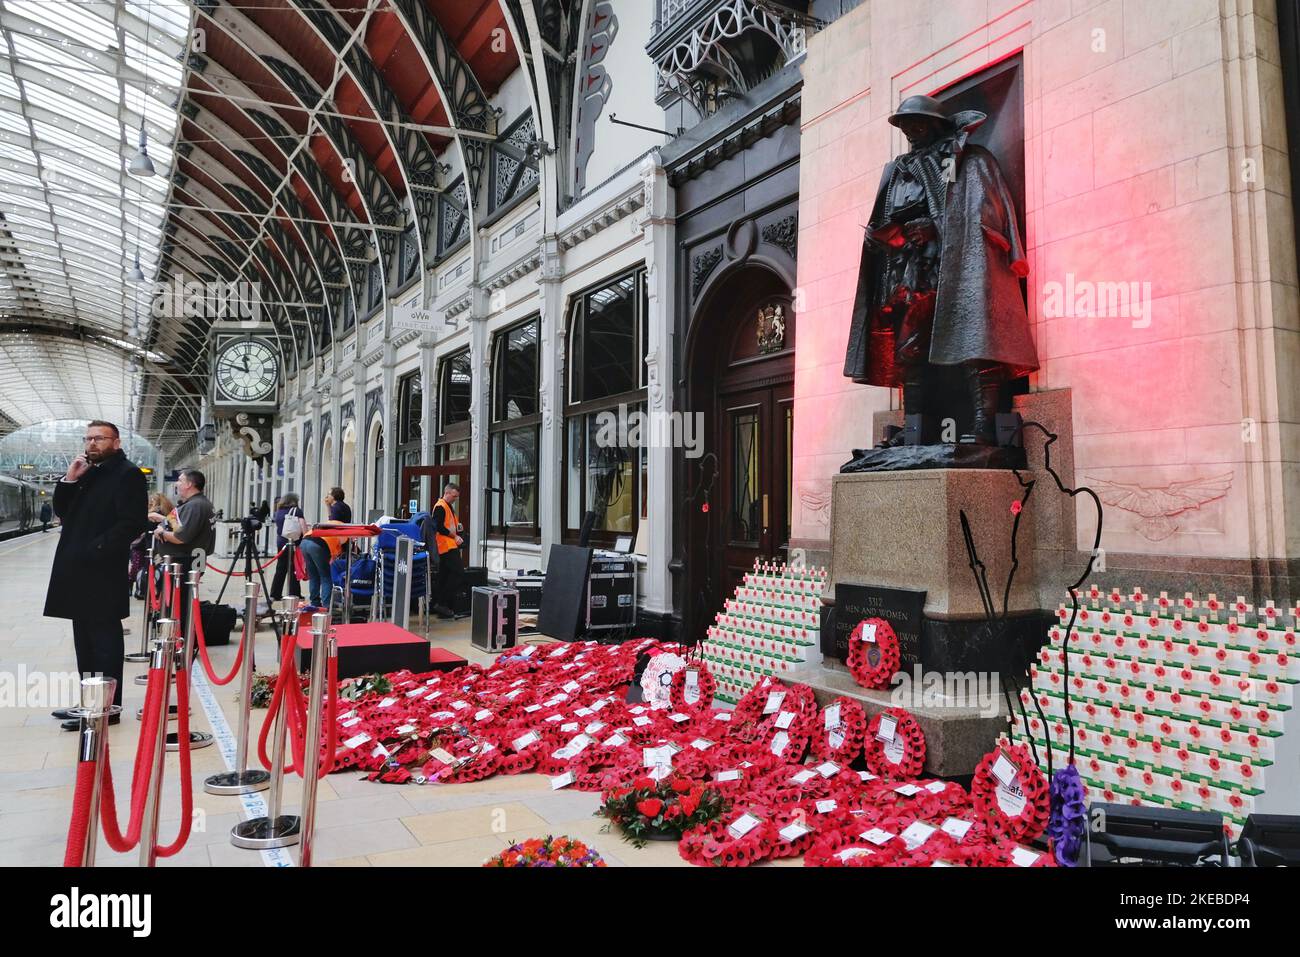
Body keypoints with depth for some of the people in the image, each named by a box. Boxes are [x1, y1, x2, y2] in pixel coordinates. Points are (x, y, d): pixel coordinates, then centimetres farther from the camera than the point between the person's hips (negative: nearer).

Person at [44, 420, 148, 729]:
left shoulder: (128, 474, -8)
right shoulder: (88, 473, 18)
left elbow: (133, 523, -16)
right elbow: (63, 512, 17)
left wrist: (96, 548, -19)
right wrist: (69, 480, 3)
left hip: (102, 571, -9)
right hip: (78, 570, 9)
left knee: (105, 641, -3)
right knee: (85, 641, 13)